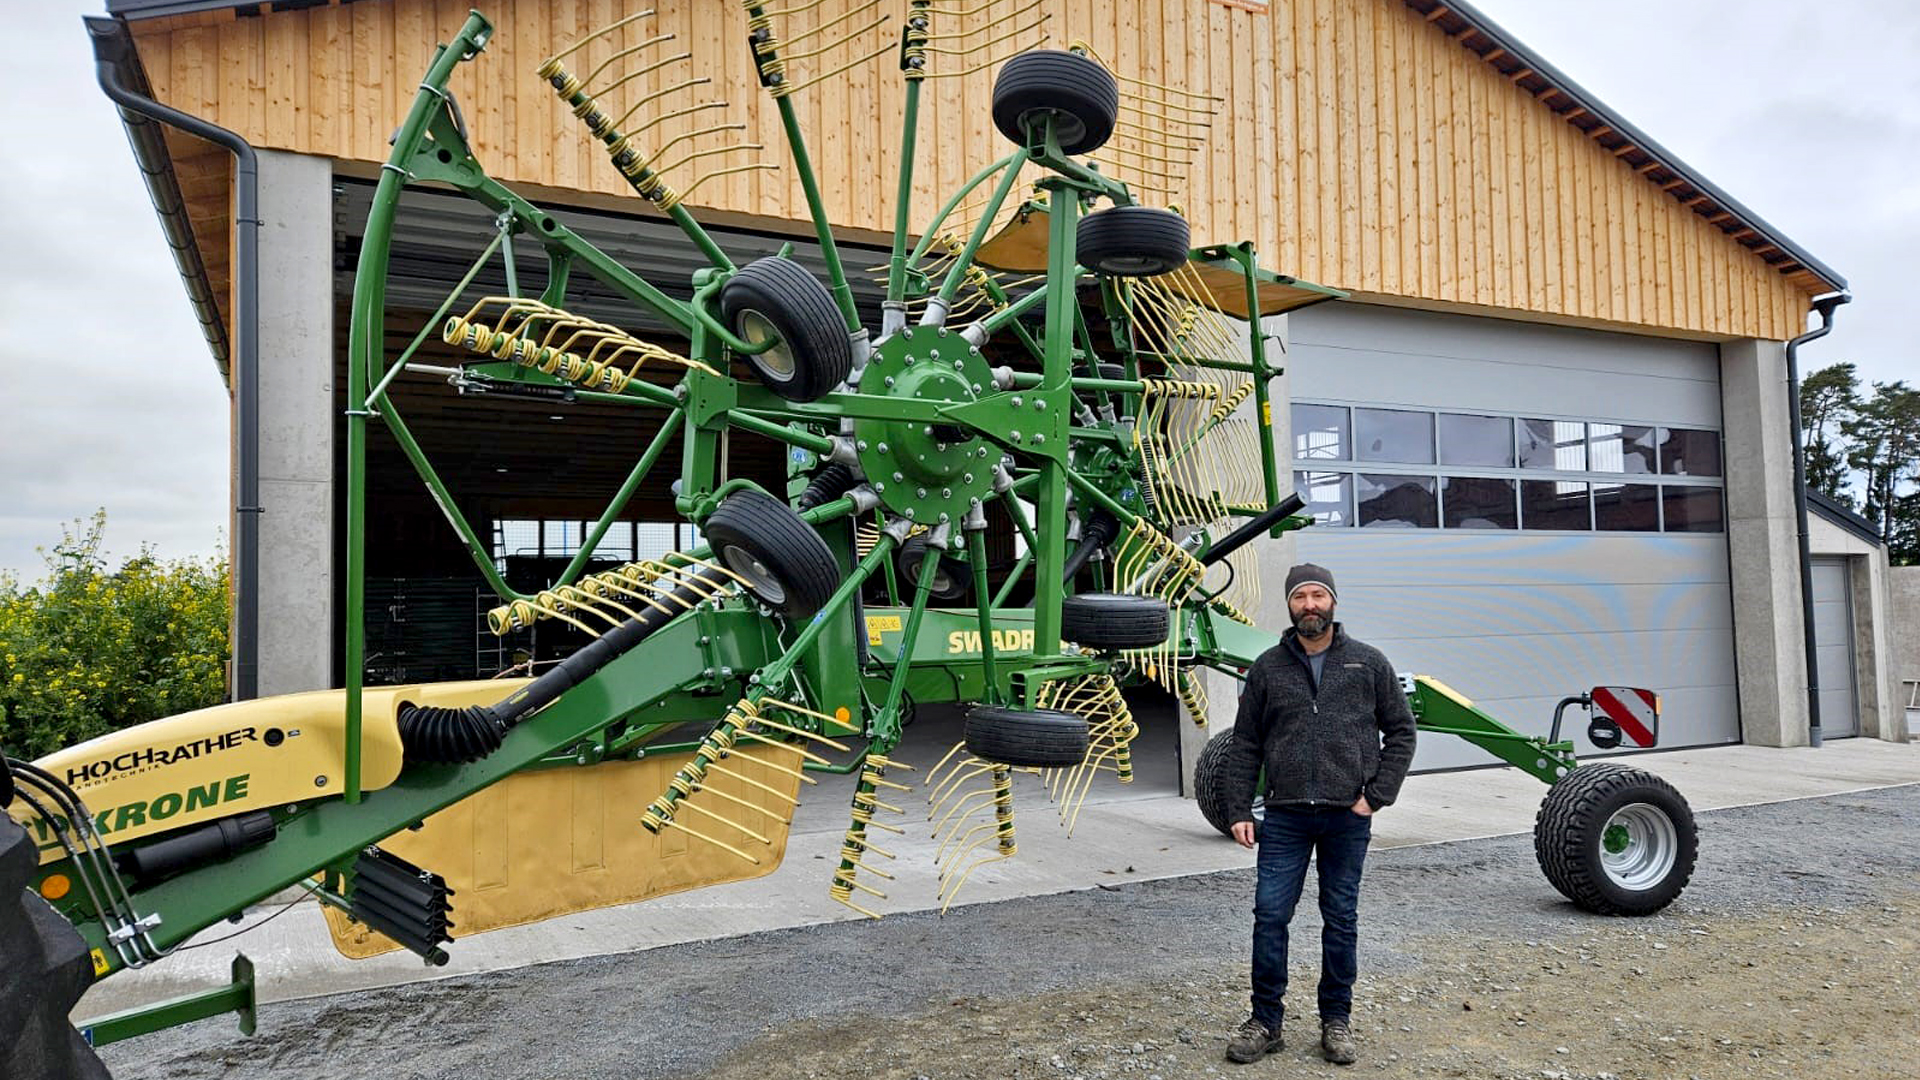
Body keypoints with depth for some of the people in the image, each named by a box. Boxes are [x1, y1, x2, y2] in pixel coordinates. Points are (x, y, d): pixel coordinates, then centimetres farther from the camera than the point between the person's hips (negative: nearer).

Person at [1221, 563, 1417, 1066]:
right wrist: (1239, 811, 0)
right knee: (1270, 914, -1)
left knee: (1341, 919, 10)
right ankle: (1265, 1020, 13)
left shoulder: (1368, 663, 4)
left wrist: (1376, 795, -2)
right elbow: (1245, 744, 6)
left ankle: (1337, 1020, 24)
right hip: (1285, 816, 0)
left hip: (1348, 817, 0)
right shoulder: (1267, 668, 5)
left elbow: (1401, 731, 7)